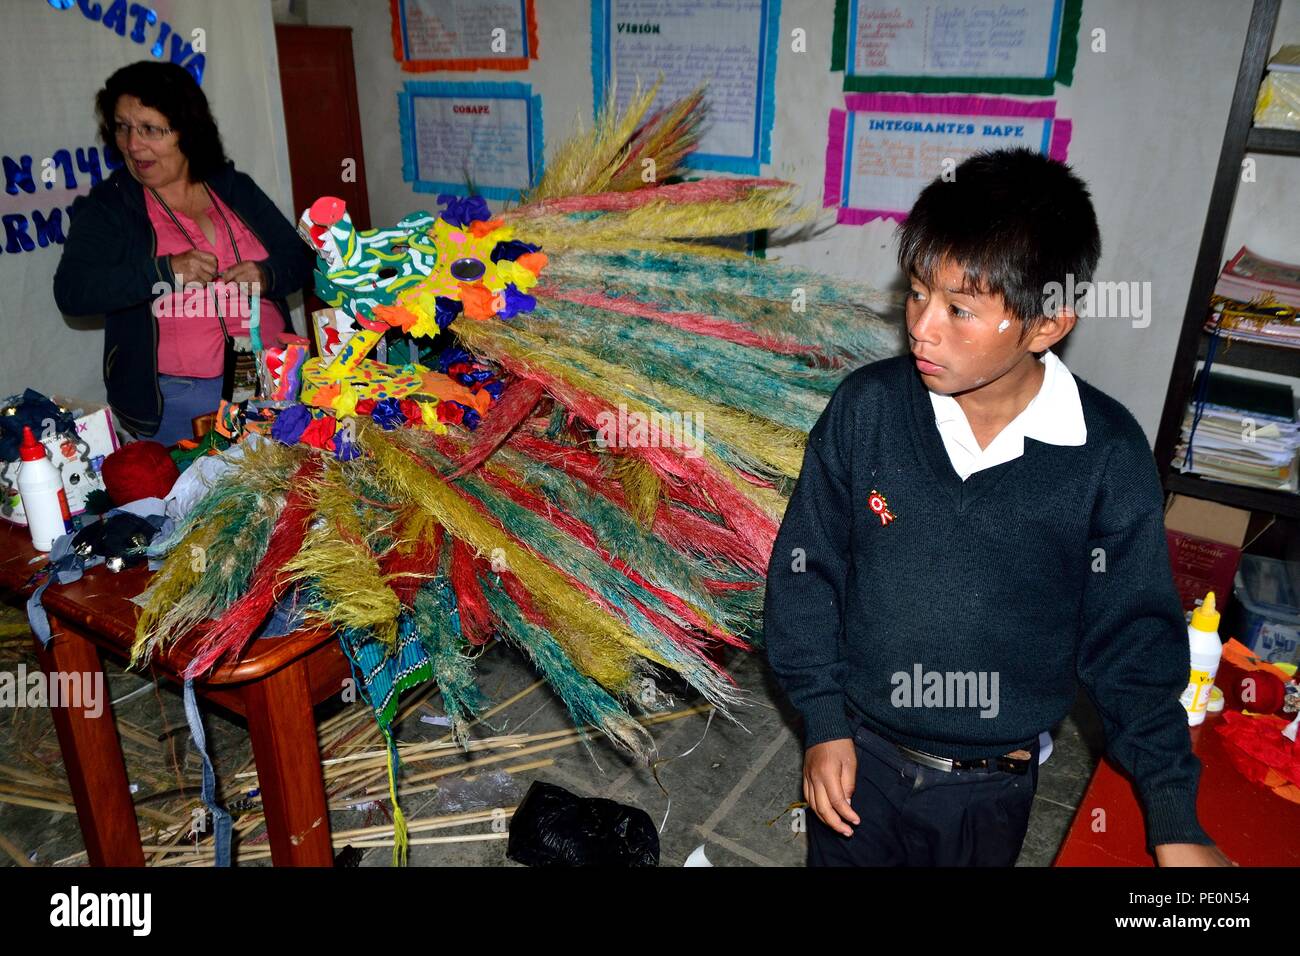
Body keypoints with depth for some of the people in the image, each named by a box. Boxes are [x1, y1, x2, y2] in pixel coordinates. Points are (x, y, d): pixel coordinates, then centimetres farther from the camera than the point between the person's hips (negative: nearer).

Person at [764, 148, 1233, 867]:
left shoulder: (1109, 456, -16)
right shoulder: (865, 408, -16)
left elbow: (1131, 640, -6)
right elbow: (806, 567, -6)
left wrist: (1175, 821, -5)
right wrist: (823, 721, -5)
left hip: (995, 785, 0)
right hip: (859, 751, 1)